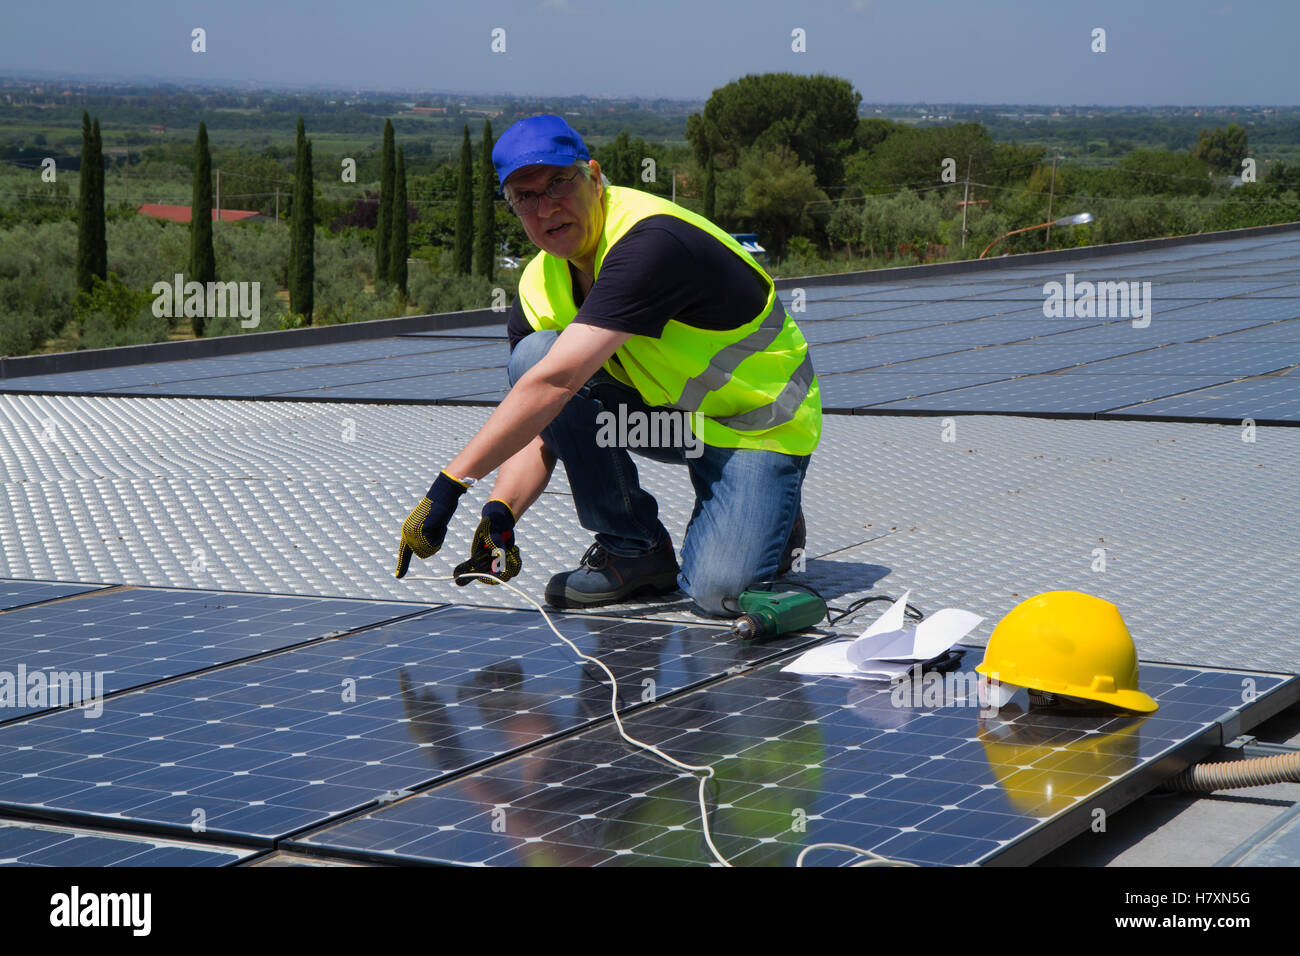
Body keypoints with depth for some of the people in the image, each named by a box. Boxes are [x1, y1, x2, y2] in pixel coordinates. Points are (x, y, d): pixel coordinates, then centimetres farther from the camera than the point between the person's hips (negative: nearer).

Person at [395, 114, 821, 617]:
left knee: (719, 592, -27)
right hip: (661, 409, 7)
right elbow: (535, 429, -4)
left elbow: (554, 384, -38)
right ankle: (633, 548, -6)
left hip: (758, 424, -7)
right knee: (531, 355, -18)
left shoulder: (651, 241, -31)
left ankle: (764, 516, 10)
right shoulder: (539, 285, -5)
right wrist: (500, 513, -25)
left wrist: (450, 484, -40)